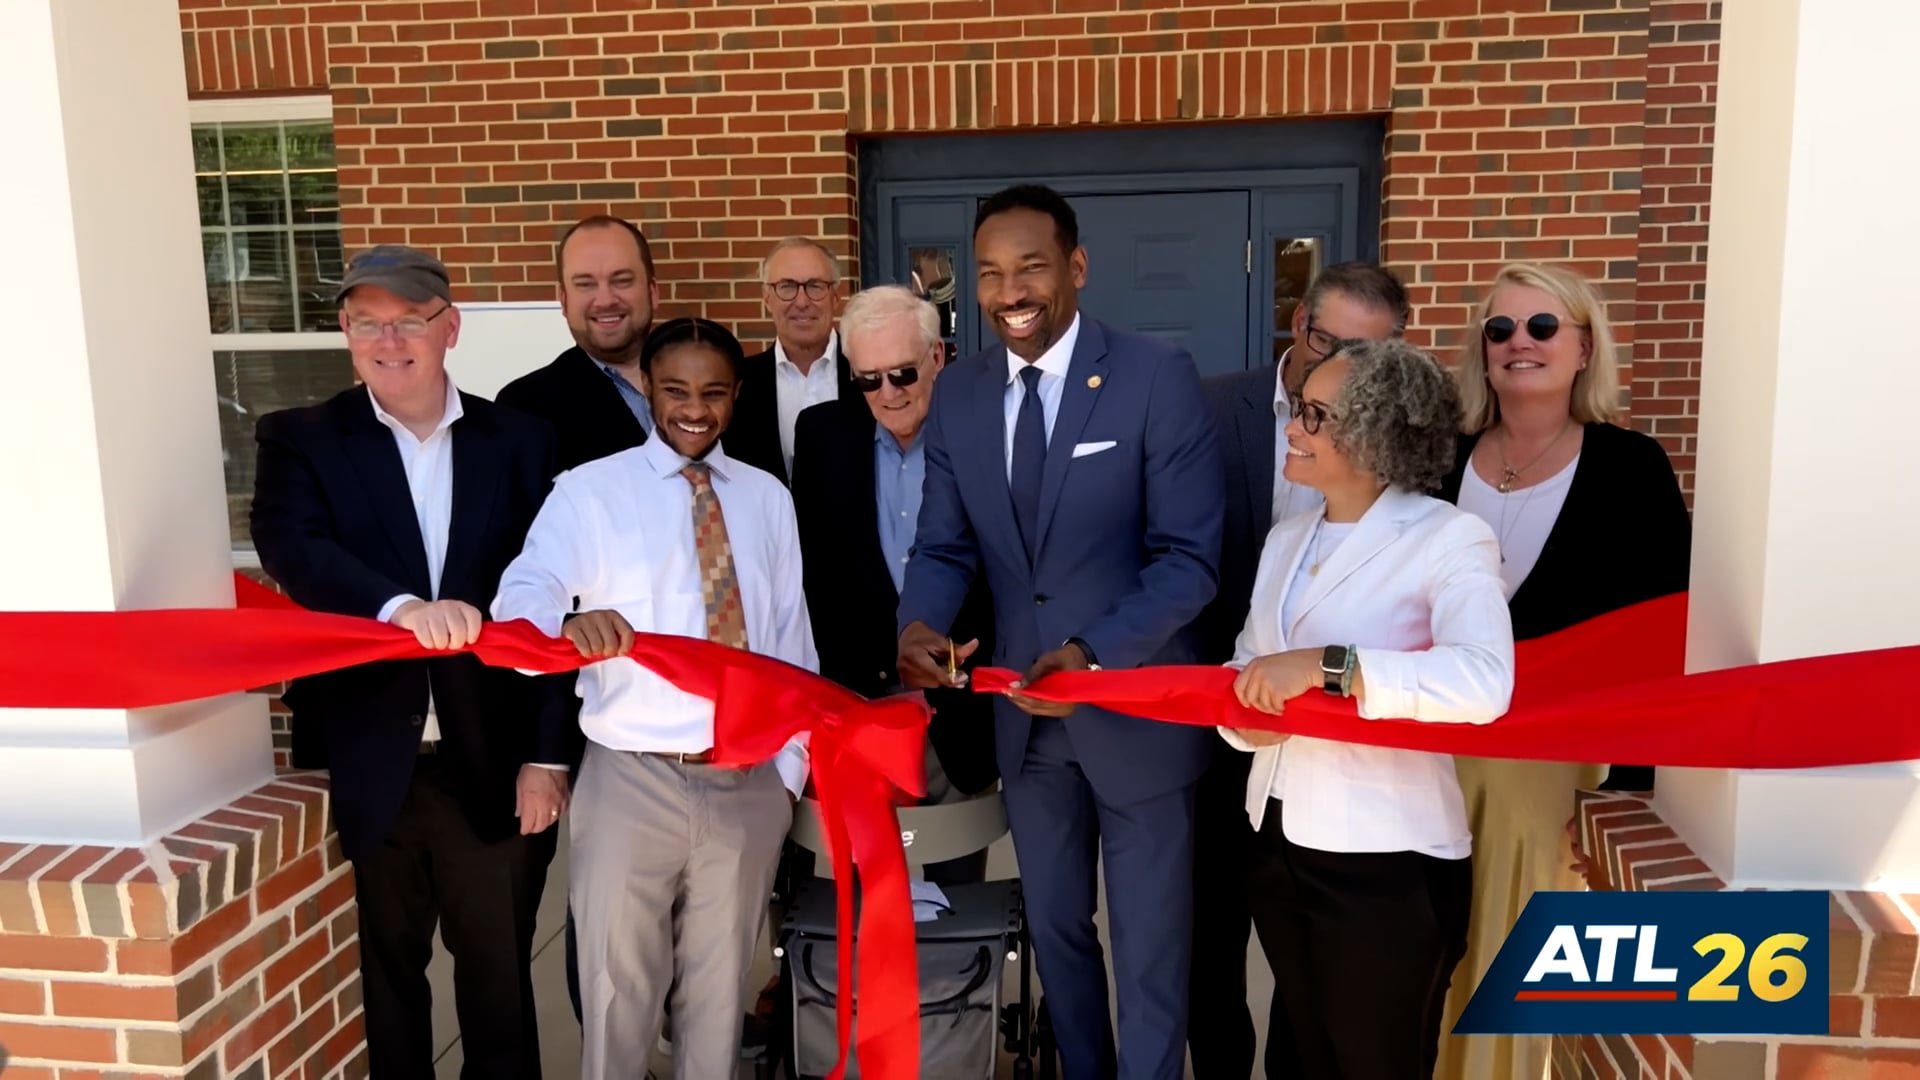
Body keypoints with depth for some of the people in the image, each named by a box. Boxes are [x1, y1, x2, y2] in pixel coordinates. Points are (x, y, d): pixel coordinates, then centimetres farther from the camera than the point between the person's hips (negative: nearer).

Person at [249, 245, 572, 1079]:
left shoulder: (521, 441, 2)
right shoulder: (302, 440, 1)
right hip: (370, 764, 0)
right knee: (387, 969, 17)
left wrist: (549, 754, -3)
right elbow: (290, 546, -19)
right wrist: (401, 605, -38)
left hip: (496, 762, 0)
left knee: (501, 971, 14)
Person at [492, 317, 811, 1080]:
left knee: (721, 986, 17)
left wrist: (791, 765, 7)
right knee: (620, 990, 10)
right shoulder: (589, 490, -2)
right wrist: (569, 620, -40)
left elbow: (791, 641, 9)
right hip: (632, 782, -2)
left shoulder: (769, 498, 8)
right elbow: (521, 595, -18)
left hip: (748, 783, 3)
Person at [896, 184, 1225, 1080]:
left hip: (1139, 710, -4)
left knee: (1149, 946, 13)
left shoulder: (1159, 377, -14)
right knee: (1055, 929, 23)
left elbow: (1189, 559, -17)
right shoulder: (958, 393, 1)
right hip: (1024, 713, 5)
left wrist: (1095, 654, -31)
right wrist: (919, 626, -19)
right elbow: (944, 546, 2)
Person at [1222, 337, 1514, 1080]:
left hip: (1387, 863, -6)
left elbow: (1484, 681, -30)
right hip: (1278, 844, 7)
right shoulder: (1287, 538, 10)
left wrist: (1326, 666, -33)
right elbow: (1248, 663, 9)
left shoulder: (1448, 538, -13)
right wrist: (1241, 708, -12)